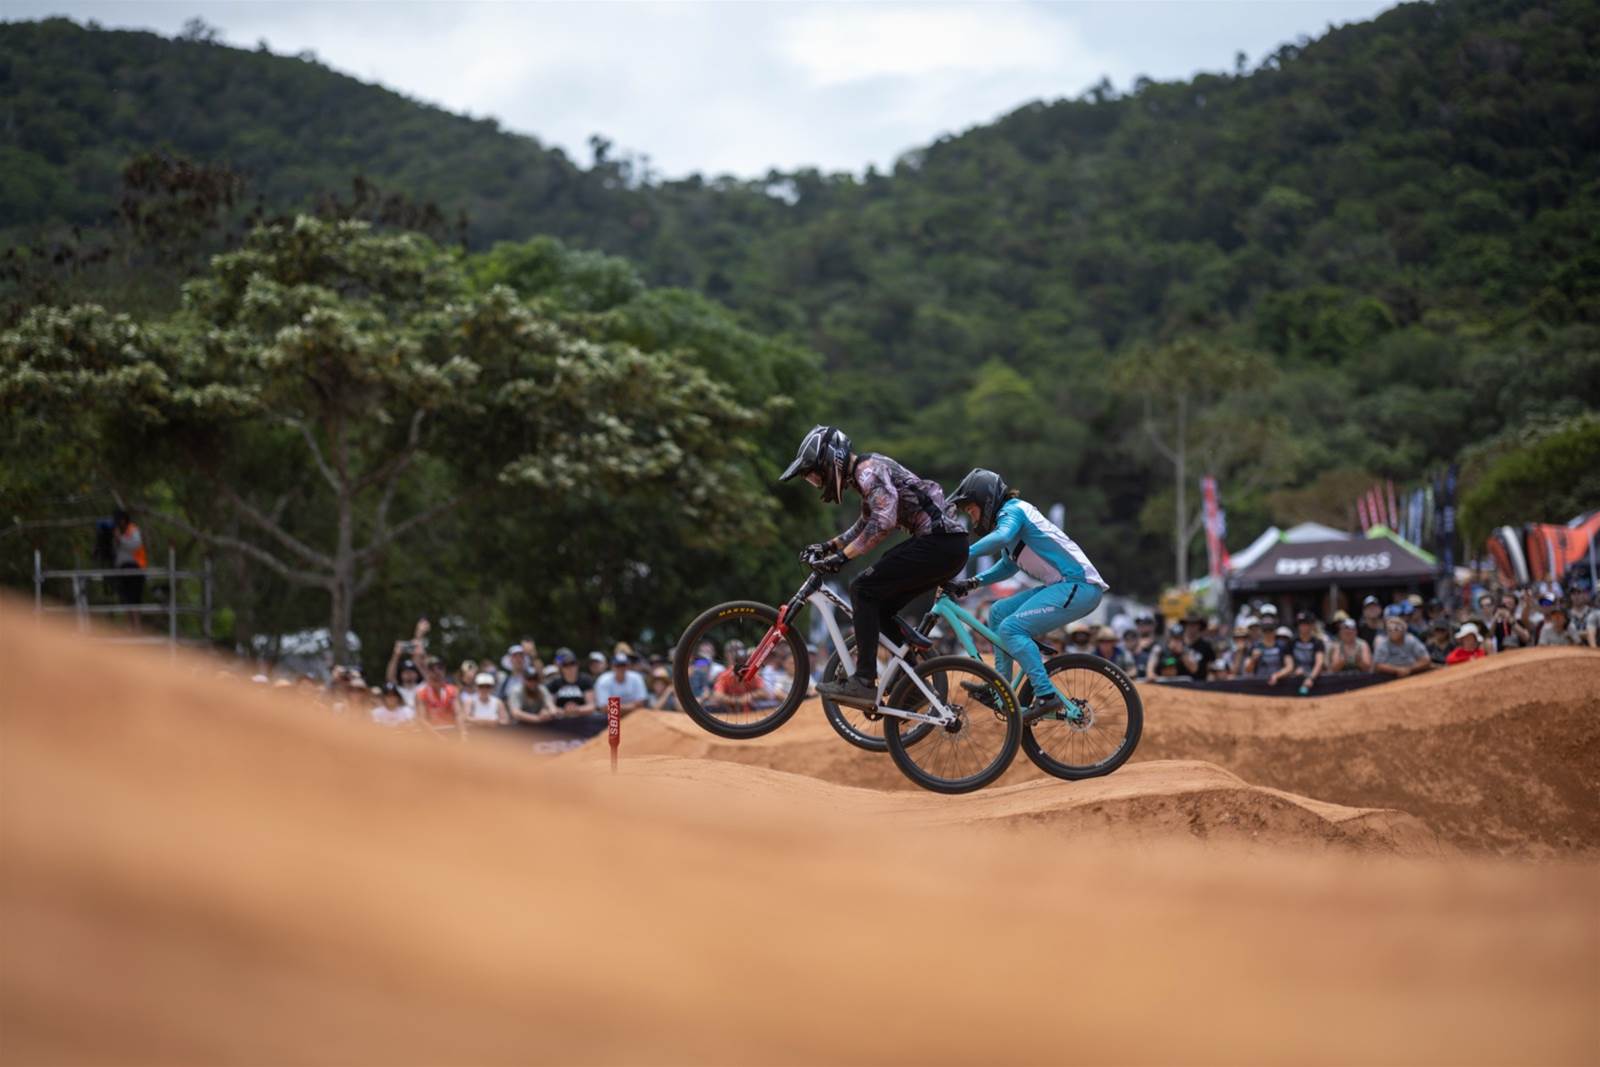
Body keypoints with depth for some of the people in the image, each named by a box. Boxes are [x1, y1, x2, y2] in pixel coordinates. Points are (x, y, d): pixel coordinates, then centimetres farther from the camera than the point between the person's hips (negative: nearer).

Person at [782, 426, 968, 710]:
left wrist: (842, 556, -22)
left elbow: (884, 520, -24)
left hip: (939, 544, -10)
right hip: (950, 547, 10)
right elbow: (867, 524, 36)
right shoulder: (864, 473, 21)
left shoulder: (868, 470, -10)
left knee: (863, 589, -10)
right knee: (880, 606, 13)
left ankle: (864, 682, -15)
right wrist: (828, 546, 28)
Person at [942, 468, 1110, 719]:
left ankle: (1046, 696, -19)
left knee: (1010, 628, -17)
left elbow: (1001, 538, -30)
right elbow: (1008, 565, 30)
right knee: (998, 612, 12)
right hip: (1063, 586, 10)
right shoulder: (1008, 515, 22)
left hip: (1080, 586, -10)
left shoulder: (1013, 509, -8)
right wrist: (972, 583, 18)